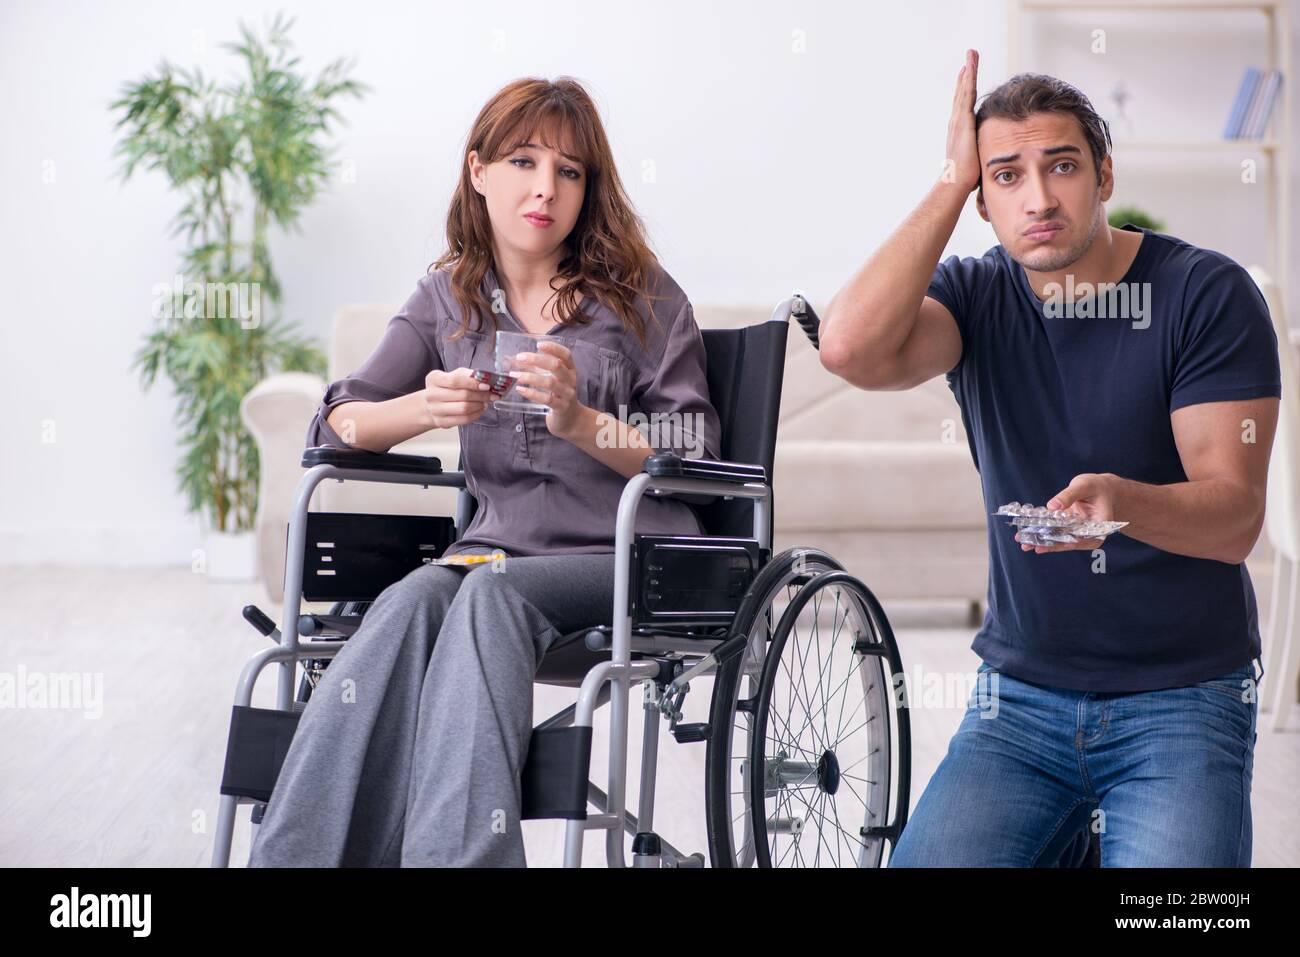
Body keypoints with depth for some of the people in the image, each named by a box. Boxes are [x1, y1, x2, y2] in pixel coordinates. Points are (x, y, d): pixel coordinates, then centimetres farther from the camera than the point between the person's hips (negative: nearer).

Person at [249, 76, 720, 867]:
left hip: (632, 560, -2)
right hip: (501, 548, 3)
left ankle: (452, 852, -42)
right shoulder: (449, 298, 14)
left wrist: (578, 421, -19)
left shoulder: (642, 296, 5)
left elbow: (693, 458, -1)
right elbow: (338, 424, 6)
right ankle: (307, 851, -38)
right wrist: (426, 408, -17)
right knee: (414, 598, -32)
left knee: (491, 593, -34)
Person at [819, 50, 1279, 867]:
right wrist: (951, 182, -14)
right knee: (924, 861, -15)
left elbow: (1236, 516, -14)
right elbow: (852, 349, -21)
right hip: (1021, 698, 3)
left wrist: (1121, 500, -35)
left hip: (1183, 699, -3)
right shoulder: (977, 296, 1)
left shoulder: (1207, 293, -7)